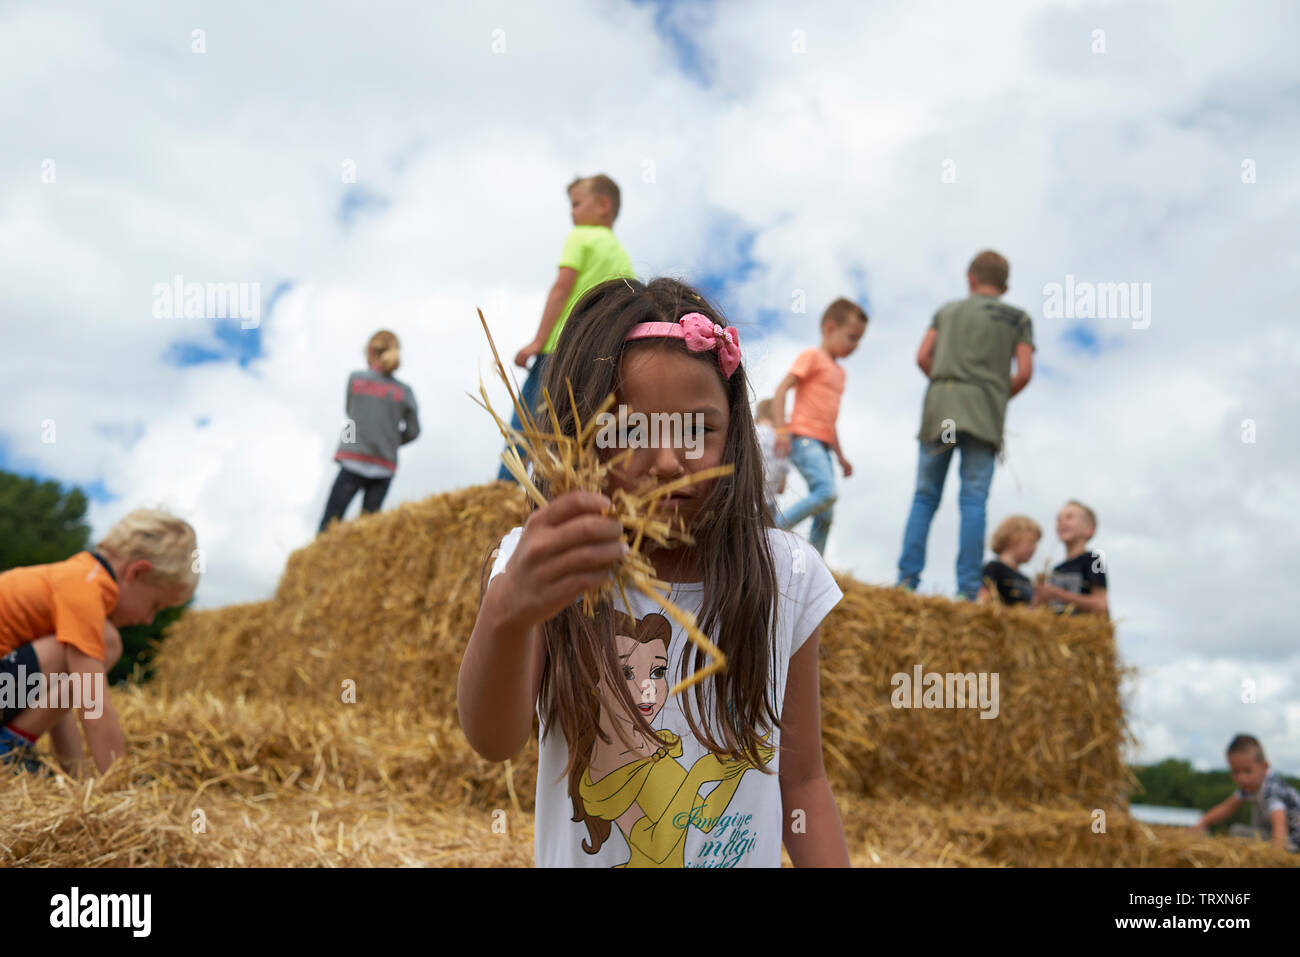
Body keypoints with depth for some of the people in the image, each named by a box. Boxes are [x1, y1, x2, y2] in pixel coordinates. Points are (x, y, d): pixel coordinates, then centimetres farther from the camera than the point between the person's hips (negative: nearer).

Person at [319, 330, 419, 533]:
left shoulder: (355, 379, -1)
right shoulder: (405, 391, 1)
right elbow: (413, 431, 5)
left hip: (353, 462, -2)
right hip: (384, 469, 2)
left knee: (328, 526, 0)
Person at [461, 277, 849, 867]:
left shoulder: (785, 577, -12)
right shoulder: (542, 569, -18)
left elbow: (802, 781, -4)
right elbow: (493, 741, -37)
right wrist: (506, 613, -55)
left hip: (751, 856, 1)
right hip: (582, 853, -1)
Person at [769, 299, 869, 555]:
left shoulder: (839, 372, 25)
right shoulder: (812, 356, 1)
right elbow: (781, 389, -10)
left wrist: (840, 455, 29)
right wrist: (781, 429, -21)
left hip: (821, 444, 9)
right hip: (803, 438, -9)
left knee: (826, 516, 2)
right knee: (826, 492, -27)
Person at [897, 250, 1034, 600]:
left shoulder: (947, 310, 20)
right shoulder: (1018, 318, 15)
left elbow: (923, 357, 7)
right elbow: (1024, 372, 3)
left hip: (939, 404, 2)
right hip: (984, 413, -1)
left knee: (925, 496, 3)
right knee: (973, 499, -4)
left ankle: (908, 578, -7)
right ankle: (968, 587, -11)